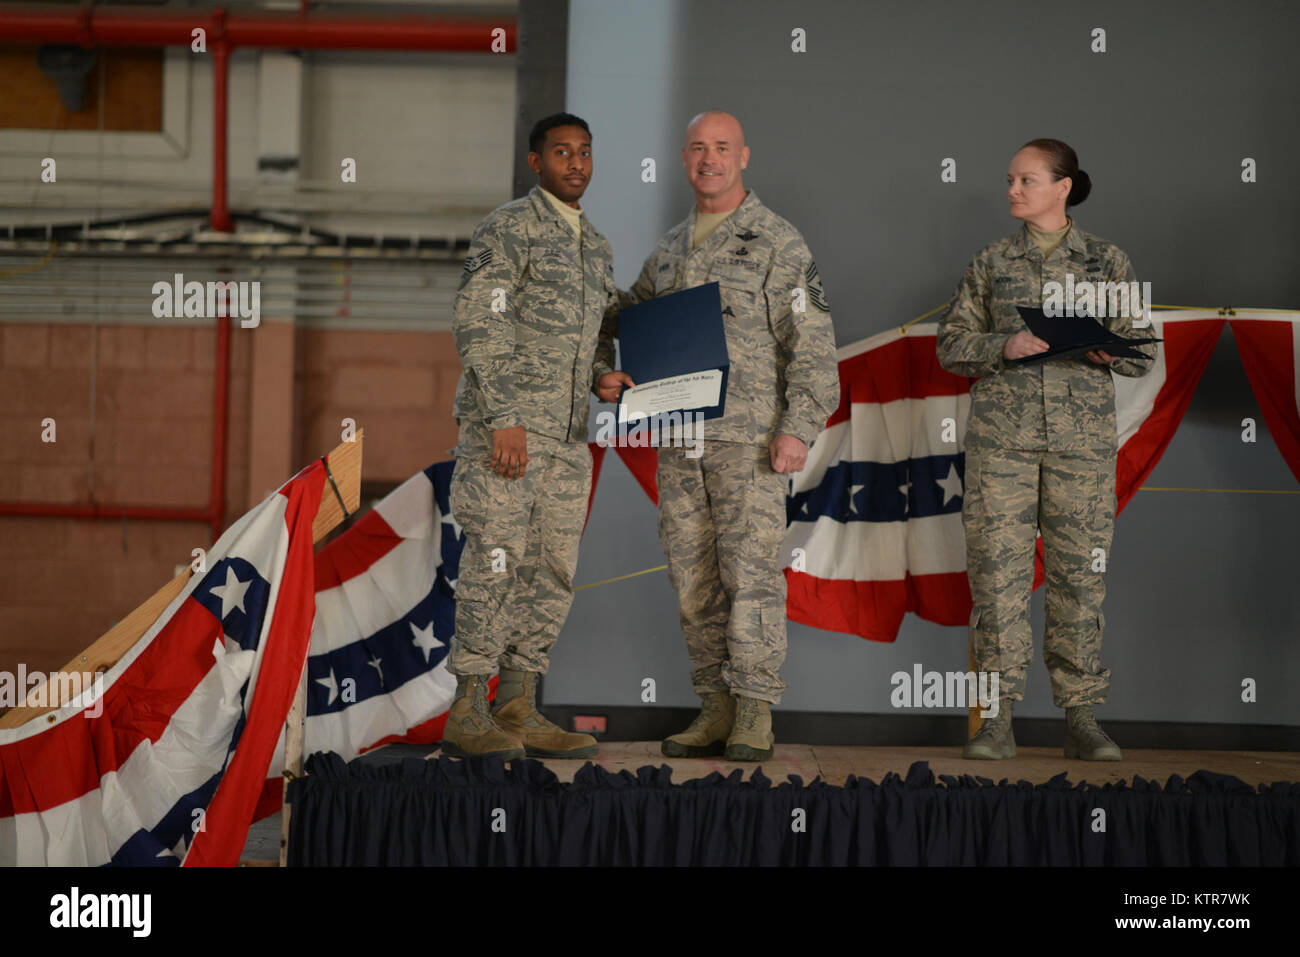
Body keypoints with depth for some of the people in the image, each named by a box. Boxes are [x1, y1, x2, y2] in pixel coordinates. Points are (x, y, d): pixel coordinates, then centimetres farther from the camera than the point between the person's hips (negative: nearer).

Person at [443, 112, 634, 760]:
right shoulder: (508, 228, -7)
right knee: (496, 564, -9)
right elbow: (477, 325, -15)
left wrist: (602, 379, 5)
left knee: (553, 572, 6)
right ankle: (467, 716, -4)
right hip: (503, 425, -8)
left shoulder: (594, 246, 18)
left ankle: (517, 713, 11)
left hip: (565, 434, 8)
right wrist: (504, 420, -22)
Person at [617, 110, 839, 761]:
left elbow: (811, 342, -7)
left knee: (750, 568, -8)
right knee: (694, 578, 5)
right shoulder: (671, 247, 17)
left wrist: (798, 428, -16)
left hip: (750, 437, -6)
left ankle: (755, 714, -4)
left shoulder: (777, 243, -2)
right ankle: (717, 709, 11)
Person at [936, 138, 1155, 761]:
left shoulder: (1107, 262, 8)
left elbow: (1143, 352, 8)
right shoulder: (991, 264, 11)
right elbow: (952, 346, 9)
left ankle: (1081, 718, 6)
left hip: (1082, 435, 0)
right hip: (1002, 434, 1)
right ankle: (997, 719, -2)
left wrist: (1108, 350, -14)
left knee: (1078, 570, -1)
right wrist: (1004, 347, -10)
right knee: (997, 568, -6)